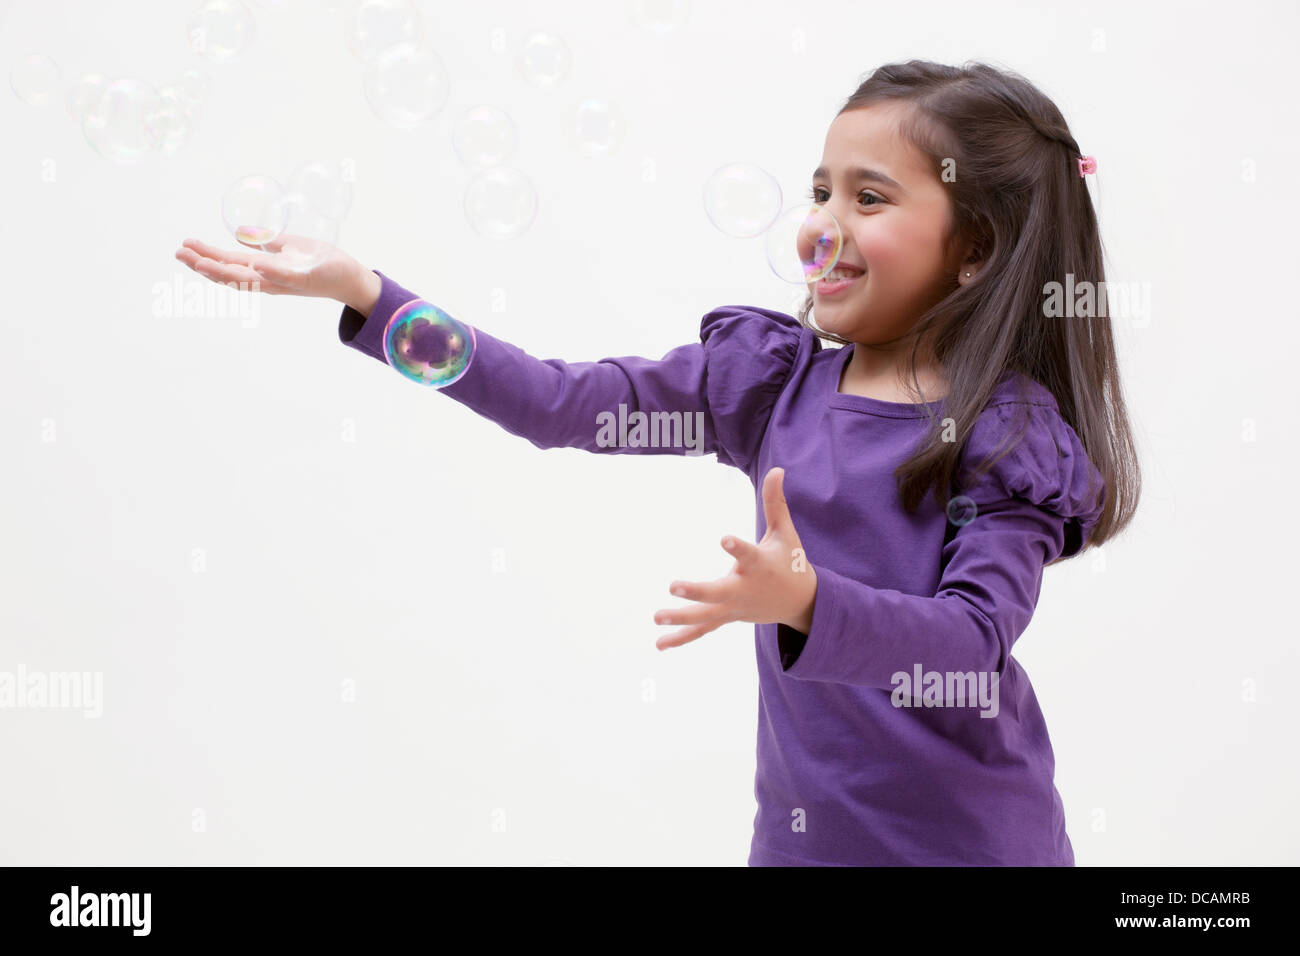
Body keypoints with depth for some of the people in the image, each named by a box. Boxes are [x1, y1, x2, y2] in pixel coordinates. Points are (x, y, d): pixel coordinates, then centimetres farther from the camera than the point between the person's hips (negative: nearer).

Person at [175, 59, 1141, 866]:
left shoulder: (1011, 431, -10)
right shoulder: (776, 380, 2)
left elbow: (973, 635, -22)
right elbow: (564, 403, -1)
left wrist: (802, 600, -40)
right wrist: (362, 290, -6)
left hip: (964, 838, -3)